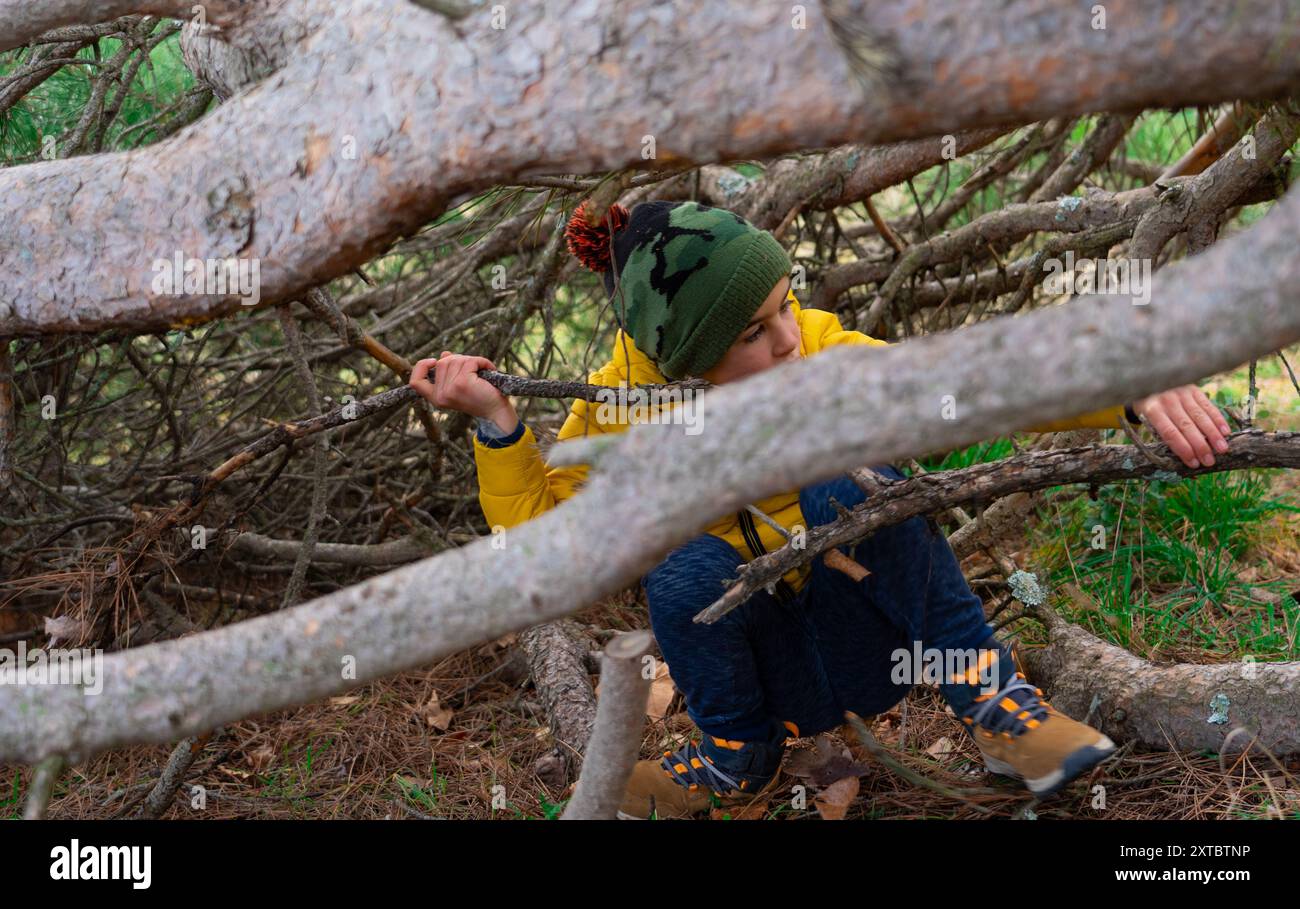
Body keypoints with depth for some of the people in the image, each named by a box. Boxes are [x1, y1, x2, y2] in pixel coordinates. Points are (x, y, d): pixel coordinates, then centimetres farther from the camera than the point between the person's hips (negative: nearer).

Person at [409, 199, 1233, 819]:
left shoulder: (821, 349, -18)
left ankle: (986, 696, -14)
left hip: (870, 628, -1)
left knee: (848, 484, -29)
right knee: (683, 569, -31)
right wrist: (495, 422, -26)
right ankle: (737, 757, -2)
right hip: (762, 658, 1)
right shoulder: (617, 406, -15)